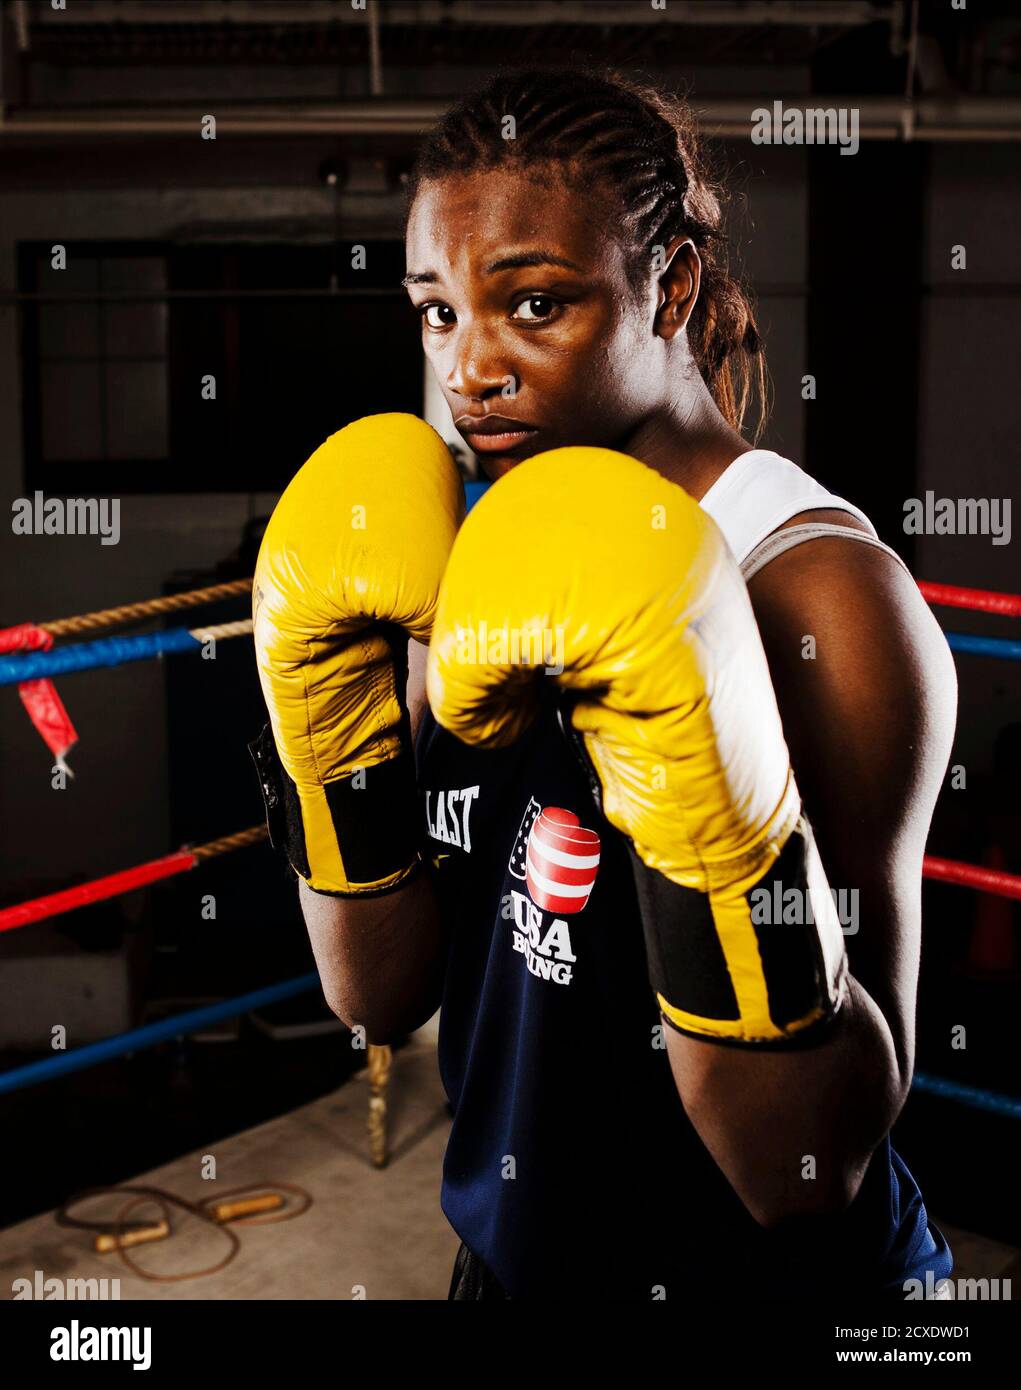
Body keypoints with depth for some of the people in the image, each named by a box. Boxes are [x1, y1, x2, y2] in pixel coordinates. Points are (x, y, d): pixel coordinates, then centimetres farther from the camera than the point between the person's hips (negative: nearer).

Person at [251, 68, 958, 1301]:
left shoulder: (824, 597, -23)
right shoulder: (478, 570, -3)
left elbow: (806, 1169, -26)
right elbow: (381, 996, -2)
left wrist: (704, 805, -37)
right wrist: (333, 735, -15)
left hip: (757, 1271, -6)